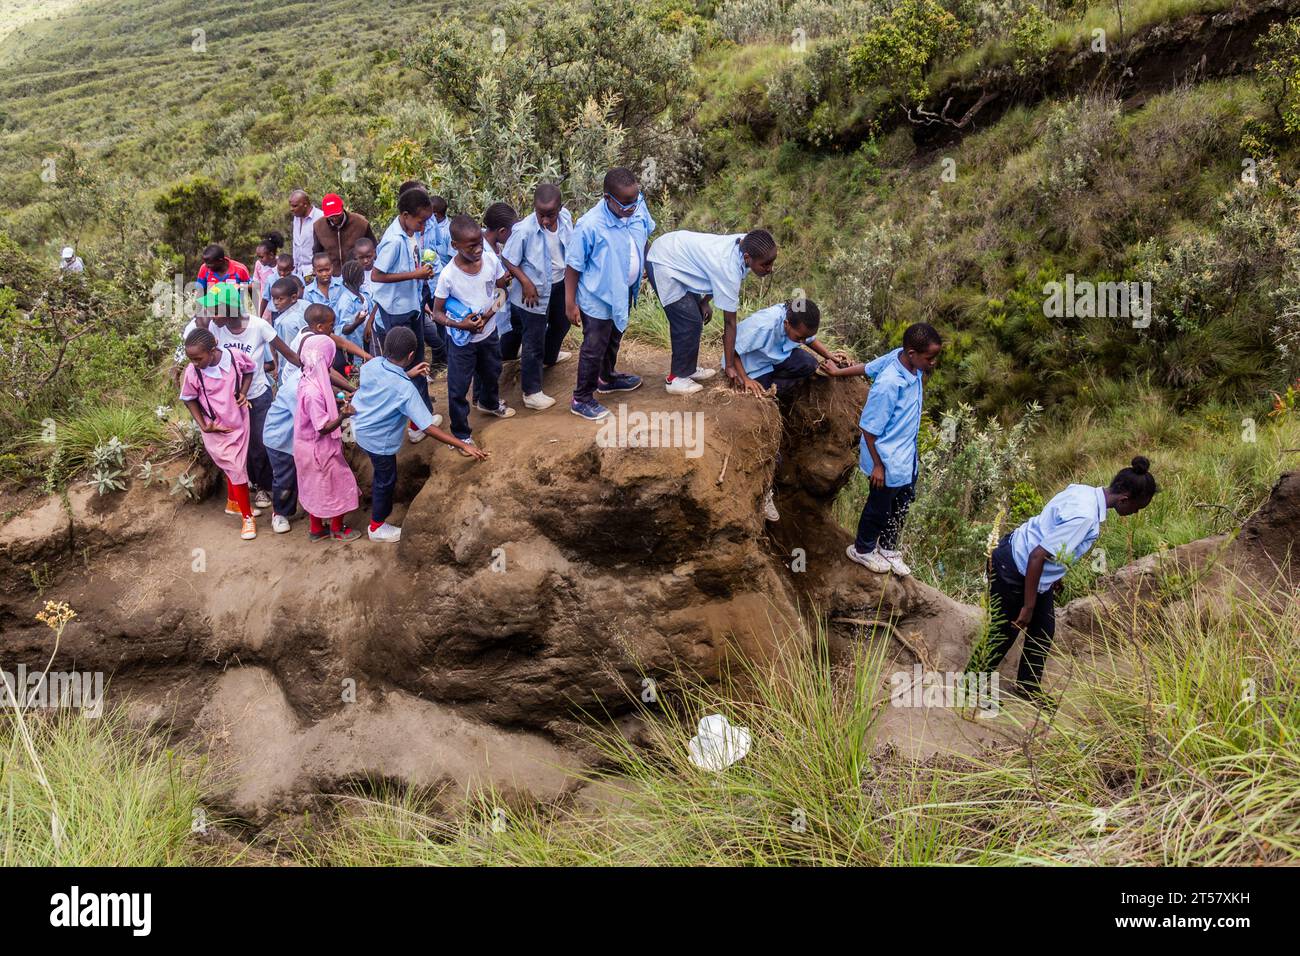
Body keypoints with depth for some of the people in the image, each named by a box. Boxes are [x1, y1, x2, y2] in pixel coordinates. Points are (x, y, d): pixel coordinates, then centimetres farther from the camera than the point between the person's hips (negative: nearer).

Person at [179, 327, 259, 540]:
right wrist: (203, 425, -11)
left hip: (239, 423, 2)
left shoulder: (236, 357, -19)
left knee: (236, 468, 19)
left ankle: (233, 503, 45)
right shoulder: (192, 372, -21)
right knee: (236, 470, 2)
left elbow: (249, 370, 3)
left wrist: (243, 392, -12)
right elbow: (189, 399, -5)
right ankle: (247, 517, 17)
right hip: (216, 430, -2)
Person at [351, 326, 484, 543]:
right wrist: (464, 446, -30)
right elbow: (428, 428, -32)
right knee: (386, 481, 17)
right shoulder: (405, 389, -33)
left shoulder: (373, 363, -15)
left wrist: (408, 374, 10)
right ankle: (377, 527, 36)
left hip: (358, 423, 5)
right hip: (376, 441, -5)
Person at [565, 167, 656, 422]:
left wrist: (642, 272, 14)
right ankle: (581, 399, 27)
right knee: (594, 349, 9)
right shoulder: (590, 226, -32)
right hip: (598, 298, -6)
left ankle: (607, 379, 52)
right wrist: (570, 303, -15)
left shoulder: (638, 206, -16)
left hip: (624, 292, 6)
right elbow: (573, 265, -20)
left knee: (613, 340, 28)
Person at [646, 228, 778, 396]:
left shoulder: (746, 243, -12)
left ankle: (689, 368, 27)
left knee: (696, 317, 14)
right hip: (662, 262, -9)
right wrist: (729, 366, -17)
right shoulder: (729, 270, -33)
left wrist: (705, 301, 6)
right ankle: (677, 378, 0)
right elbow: (729, 322, -25)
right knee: (690, 322, -11)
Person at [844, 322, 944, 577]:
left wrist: (839, 372, 20)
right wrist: (877, 465, -15)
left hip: (906, 455, 8)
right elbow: (869, 428, -24)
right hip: (888, 460, -8)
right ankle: (862, 550, 42)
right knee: (880, 506, 16)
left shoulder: (907, 361, -13)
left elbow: (869, 367, 4)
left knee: (903, 503, 24)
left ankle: (887, 547, 46)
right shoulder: (889, 384, -34)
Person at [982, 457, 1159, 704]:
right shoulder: (1084, 517, -31)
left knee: (1043, 631, 16)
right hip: (1011, 570, -9)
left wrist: (1055, 577, 23)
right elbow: (1038, 555, -30)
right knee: (1003, 633, 7)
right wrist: (1028, 606, -22)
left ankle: (1028, 687, 33)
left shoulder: (1084, 491, -5)